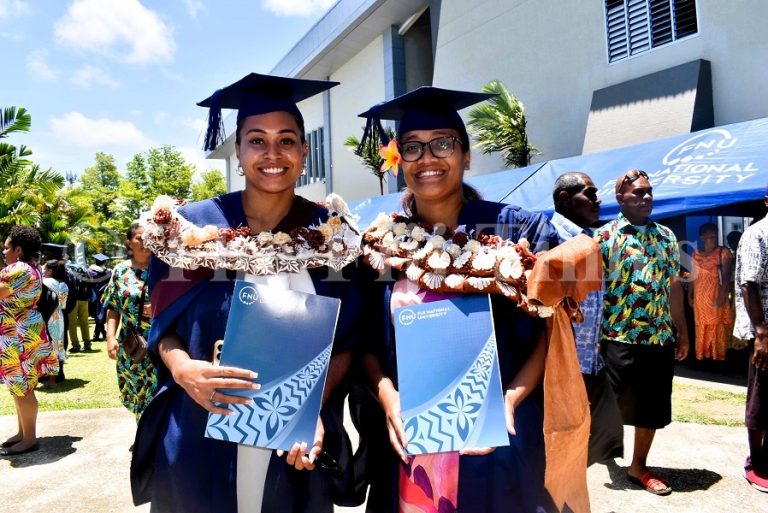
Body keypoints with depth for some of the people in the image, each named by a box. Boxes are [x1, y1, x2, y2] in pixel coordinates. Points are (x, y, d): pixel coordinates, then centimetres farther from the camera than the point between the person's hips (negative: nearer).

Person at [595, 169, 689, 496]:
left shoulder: (666, 236, 11)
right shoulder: (604, 236, -5)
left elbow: (673, 286, 15)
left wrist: (682, 331, 14)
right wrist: (596, 336, -13)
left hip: (660, 338, 5)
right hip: (620, 338, -5)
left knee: (653, 406, 13)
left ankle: (639, 466, 29)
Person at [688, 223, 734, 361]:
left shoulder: (723, 252, -4)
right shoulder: (696, 254, 8)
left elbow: (726, 276, -12)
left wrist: (722, 296, -21)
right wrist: (690, 295, 9)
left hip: (716, 296, -4)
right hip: (700, 297, 4)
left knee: (717, 327, -2)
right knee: (702, 328, 9)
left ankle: (718, 357, 6)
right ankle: (703, 356, 18)